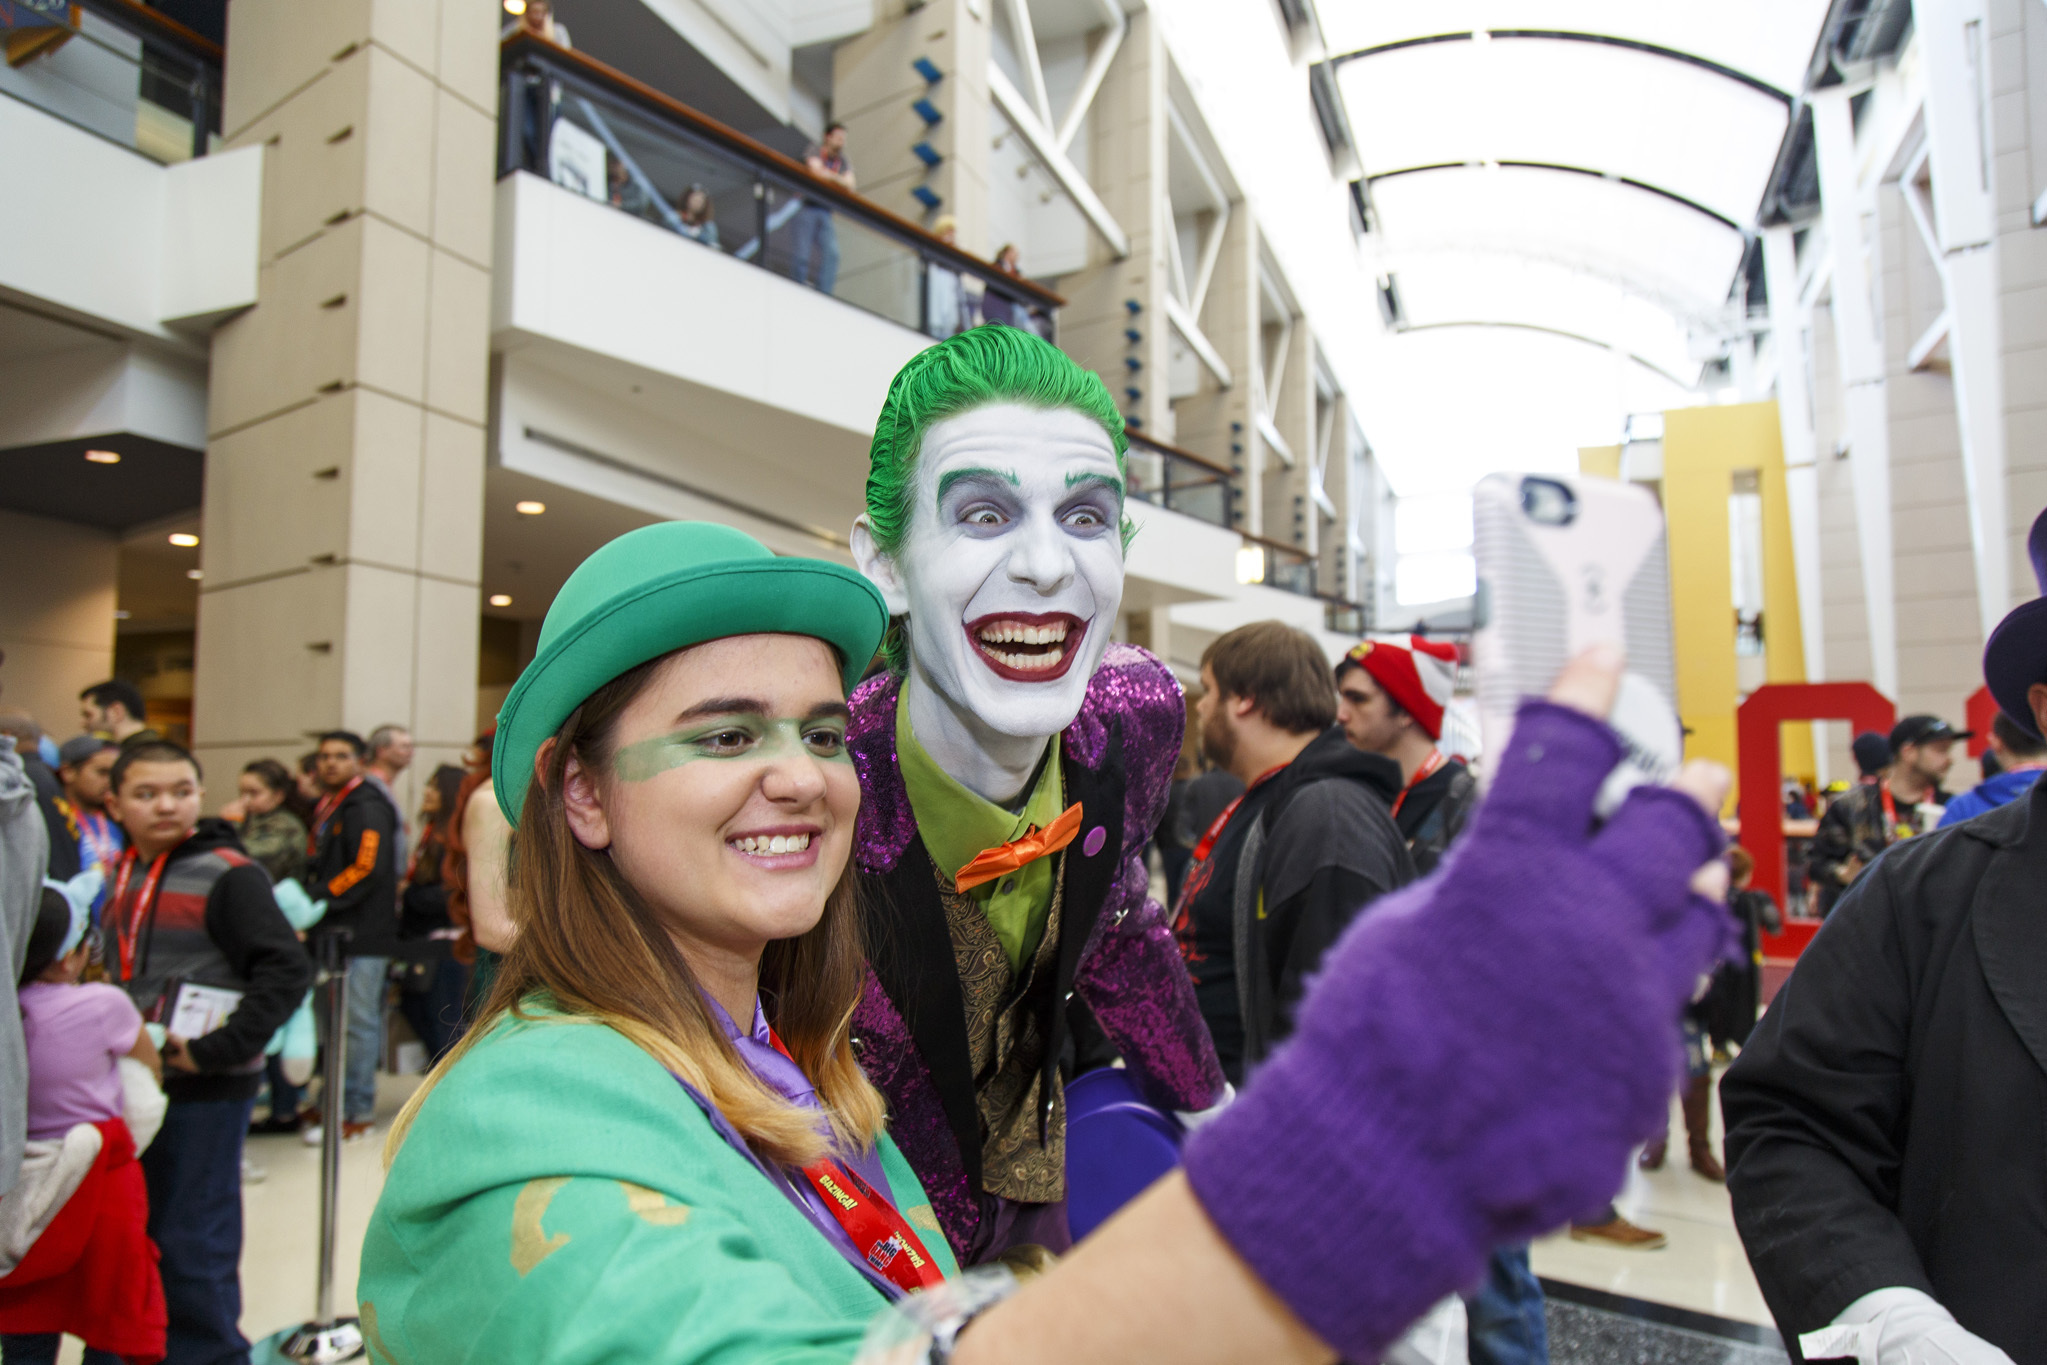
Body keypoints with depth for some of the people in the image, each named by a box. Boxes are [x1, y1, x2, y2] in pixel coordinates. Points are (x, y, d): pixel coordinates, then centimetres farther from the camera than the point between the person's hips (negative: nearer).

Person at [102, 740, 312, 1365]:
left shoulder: (228, 874, -15)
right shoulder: (118, 875, 7)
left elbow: (288, 970, -21)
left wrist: (217, 1050, -21)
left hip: (205, 1089, -7)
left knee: (192, 1243, 3)